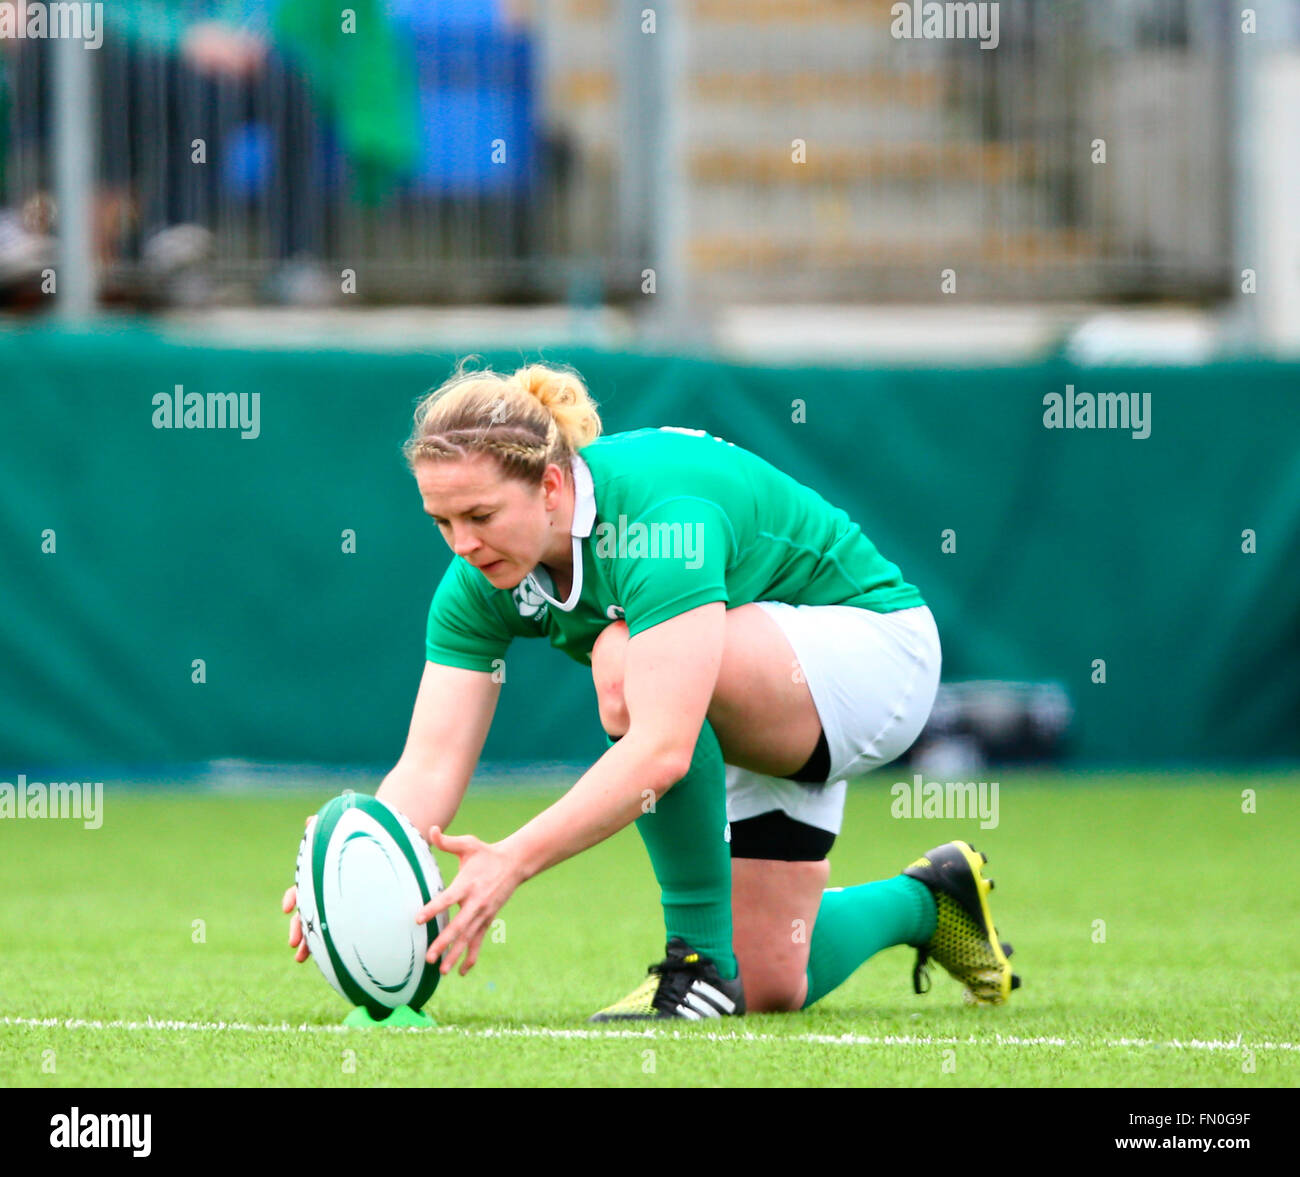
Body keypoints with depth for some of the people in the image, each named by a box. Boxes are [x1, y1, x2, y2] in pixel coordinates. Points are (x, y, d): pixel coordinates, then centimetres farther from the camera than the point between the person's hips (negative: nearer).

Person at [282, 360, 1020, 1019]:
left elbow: (662, 750, -48)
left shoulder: (660, 514, -38)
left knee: (626, 661, -36)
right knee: (773, 988, 3)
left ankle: (702, 957, -22)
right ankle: (927, 900, 34)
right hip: (758, 728, 8)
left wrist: (515, 860, -55)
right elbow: (431, 764, -19)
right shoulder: (483, 580, -15)